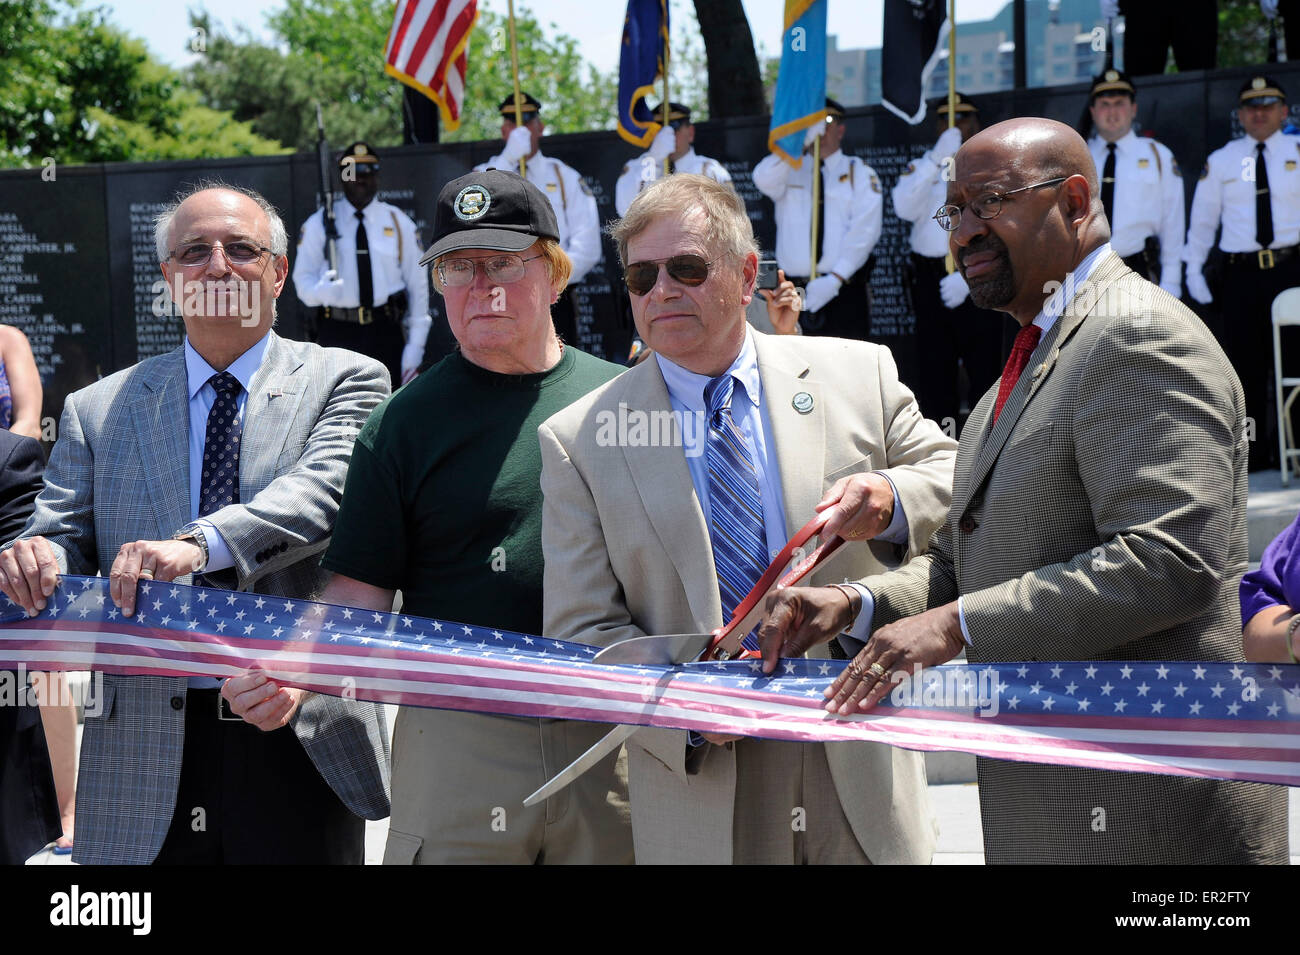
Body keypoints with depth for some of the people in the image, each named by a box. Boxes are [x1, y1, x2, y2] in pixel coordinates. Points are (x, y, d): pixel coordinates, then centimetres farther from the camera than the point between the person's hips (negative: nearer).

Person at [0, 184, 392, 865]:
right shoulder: (96, 411, 11)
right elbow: (61, 541, 6)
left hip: (299, 744, -2)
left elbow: (323, 490, -14)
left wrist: (198, 544, -30)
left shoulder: (345, 382, 4)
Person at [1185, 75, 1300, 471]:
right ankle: (1251, 453, 10)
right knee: (1245, 365, 2)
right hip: (1241, 273, 1)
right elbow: (1202, 218, 14)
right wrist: (1193, 269, 9)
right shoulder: (1220, 161, 10)